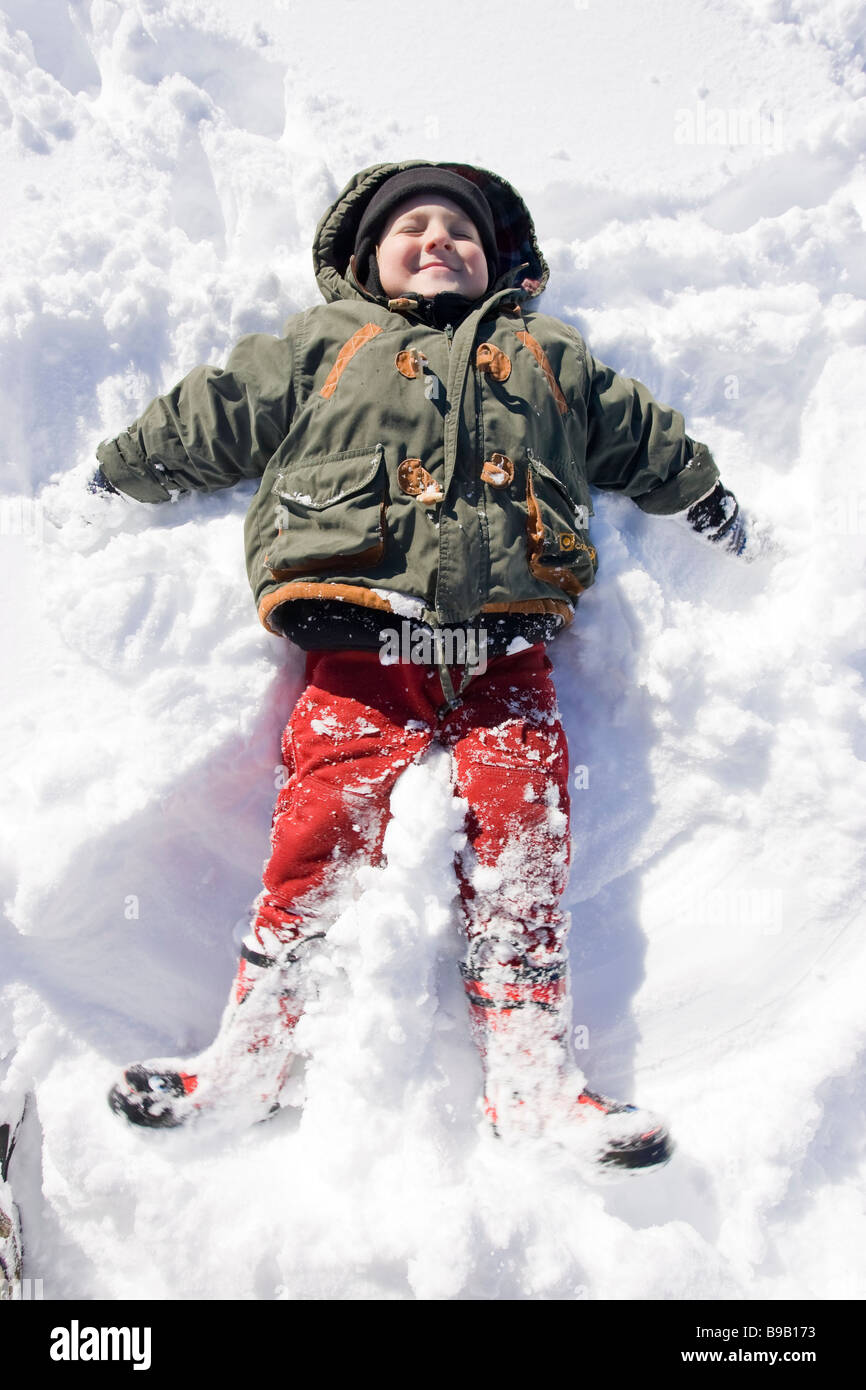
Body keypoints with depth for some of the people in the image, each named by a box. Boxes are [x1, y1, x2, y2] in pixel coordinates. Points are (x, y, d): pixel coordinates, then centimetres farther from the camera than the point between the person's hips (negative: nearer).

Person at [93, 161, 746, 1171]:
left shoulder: (548, 356, 30)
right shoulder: (322, 343, 24)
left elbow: (643, 435, 38)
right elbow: (208, 415, 25)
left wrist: (707, 499, 40)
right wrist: (115, 474, 25)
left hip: (503, 651, 2)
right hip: (359, 639, -1)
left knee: (521, 832, -8)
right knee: (327, 819, -13)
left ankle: (530, 1071, -2)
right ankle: (250, 1054, -3)